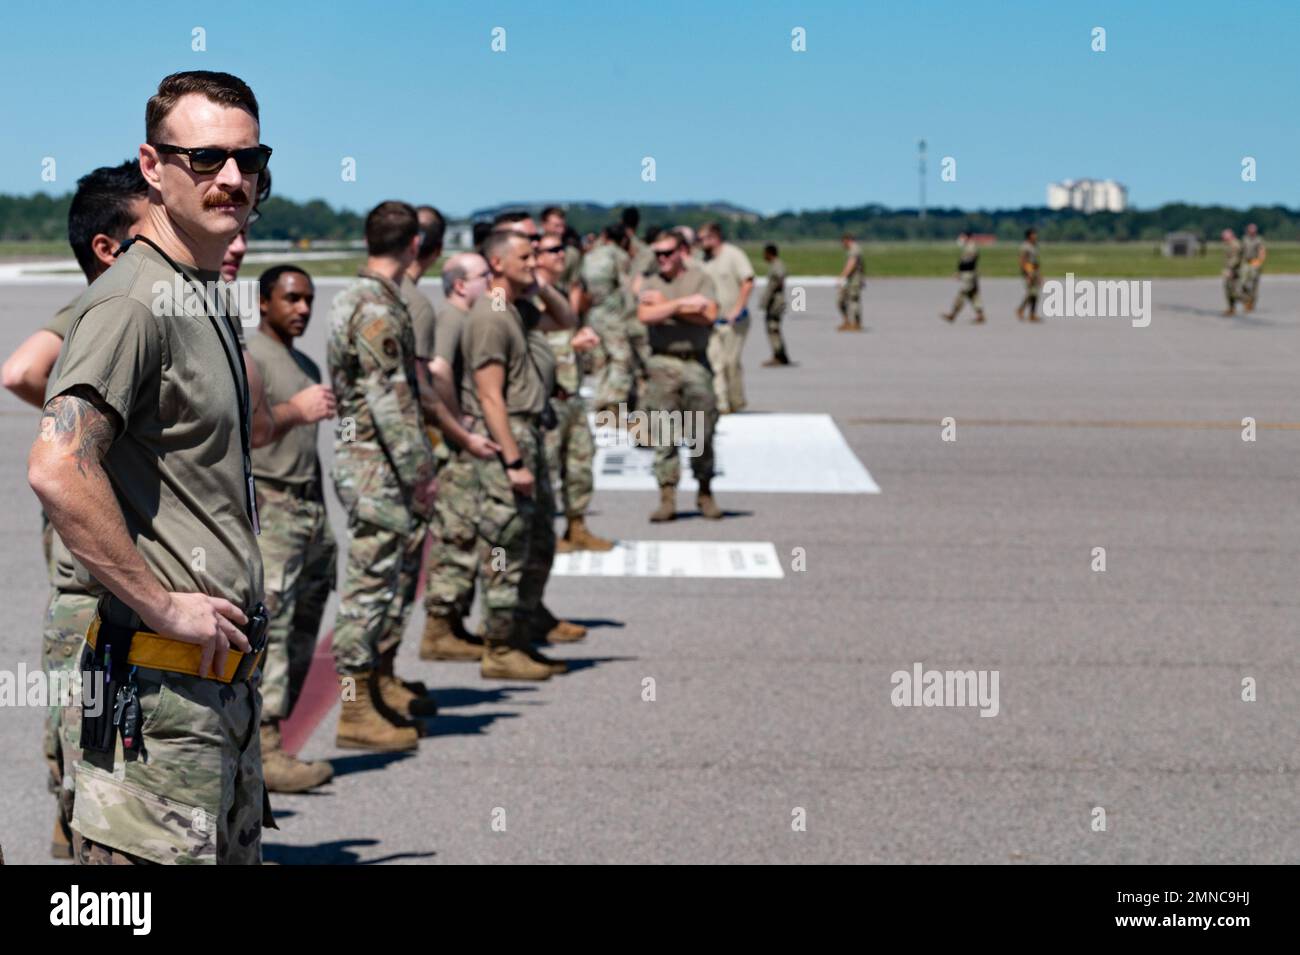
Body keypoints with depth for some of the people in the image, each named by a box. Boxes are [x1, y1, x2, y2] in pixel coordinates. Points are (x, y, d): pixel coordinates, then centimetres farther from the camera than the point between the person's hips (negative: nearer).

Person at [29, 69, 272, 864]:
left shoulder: (211, 304, 17)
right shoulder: (134, 300, -14)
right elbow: (57, 470, -28)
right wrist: (162, 606, -21)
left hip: (228, 674, 10)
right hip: (160, 683, -10)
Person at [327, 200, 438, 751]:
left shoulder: (357, 297, 14)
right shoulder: (376, 309, -19)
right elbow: (389, 399, -24)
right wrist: (420, 471, -21)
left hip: (374, 463, 10)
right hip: (379, 465, -10)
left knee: (400, 571, 20)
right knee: (371, 582, -5)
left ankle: (381, 683, 30)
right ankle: (357, 712, 0)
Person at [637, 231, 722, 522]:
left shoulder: (700, 279, 7)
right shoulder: (651, 284, 11)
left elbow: (709, 315, -9)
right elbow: (645, 315, -8)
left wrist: (665, 304, -6)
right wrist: (684, 304, -12)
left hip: (696, 362, -1)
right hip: (663, 363, 1)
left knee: (703, 433, 3)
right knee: (664, 434, -2)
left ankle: (705, 494, 17)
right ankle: (667, 497, 0)